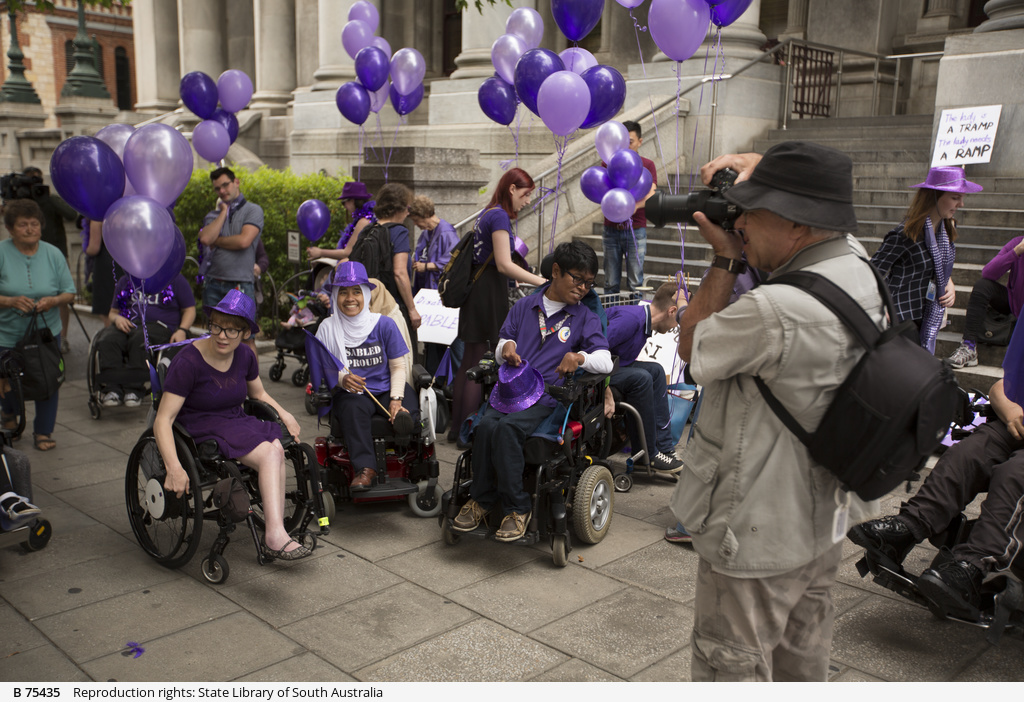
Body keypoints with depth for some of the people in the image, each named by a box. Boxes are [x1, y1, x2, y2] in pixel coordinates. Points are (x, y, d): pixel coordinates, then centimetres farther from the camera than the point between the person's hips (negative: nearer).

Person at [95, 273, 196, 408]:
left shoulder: (175, 278, 13)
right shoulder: (126, 280, 24)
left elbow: (189, 309, 12)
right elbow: (113, 312, 27)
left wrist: (182, 330, -7)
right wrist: (117, 318, 1)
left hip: (158, 325, -4)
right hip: (126, 324, 4)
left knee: (140, 340, -39)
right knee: (107, 341, -31)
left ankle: (133, 390, -40)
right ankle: (112, 389, -36)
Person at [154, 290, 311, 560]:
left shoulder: (244, 355, 2)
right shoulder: (188, 361, -17)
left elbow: (259, 394, 22)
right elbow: (162, 420, -20)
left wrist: (283, 414, 3)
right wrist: (173, 467, -32)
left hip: (237, 422, 6)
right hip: (200, 430, -6)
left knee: (276, 449, -27)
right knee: (268, 454, -29)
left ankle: (274, 534, -28)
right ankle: (276, 536, -31)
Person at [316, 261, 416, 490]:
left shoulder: (384, 324, 3)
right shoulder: (328, 328, 3)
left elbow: (398, 367, 3)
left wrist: (396, 399, -13)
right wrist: (341, 378, -20)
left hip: (388, 389, 1)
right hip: (351, 393, 0)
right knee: (353, 409, -37)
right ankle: (365, 468, -36)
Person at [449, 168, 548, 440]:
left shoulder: (488, 214, 16)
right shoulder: (499, 216, -13)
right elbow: (504, 265, -20)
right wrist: (543, 282, -20)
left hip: (477, 292, 10)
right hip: (490, 294, -10)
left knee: (469, 363, 14)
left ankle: (458, 428, 22)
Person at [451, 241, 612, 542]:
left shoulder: (584, 318, 11)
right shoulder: (523, 307, 19)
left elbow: (606, 362, 0)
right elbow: (500, 352, 22)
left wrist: (580, 356, -20)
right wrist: (506, 346, -3)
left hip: (546, 396, -3)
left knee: (507, 427, -32)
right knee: (486, 425, -28)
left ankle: (516, 507, -19)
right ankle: (482, 498, -9)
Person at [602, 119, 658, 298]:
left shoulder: (647, 165, 6)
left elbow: (651, 196, -7)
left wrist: (635, 206, -28)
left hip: (636, 230, -1)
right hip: (611, 229, 1)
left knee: (635, 283, -1)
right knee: (610, 283, 3)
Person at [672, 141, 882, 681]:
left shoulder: (776, 313, -32)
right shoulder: (856, 265, -3)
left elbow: (691, 347, -13)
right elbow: (814, 186, 17)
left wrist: (724, 260, -9)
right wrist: (755, 166, 0)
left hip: (757, 537, -9)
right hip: (826, 520, 9)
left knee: (732, 672, 8)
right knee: (802, 665, 27)